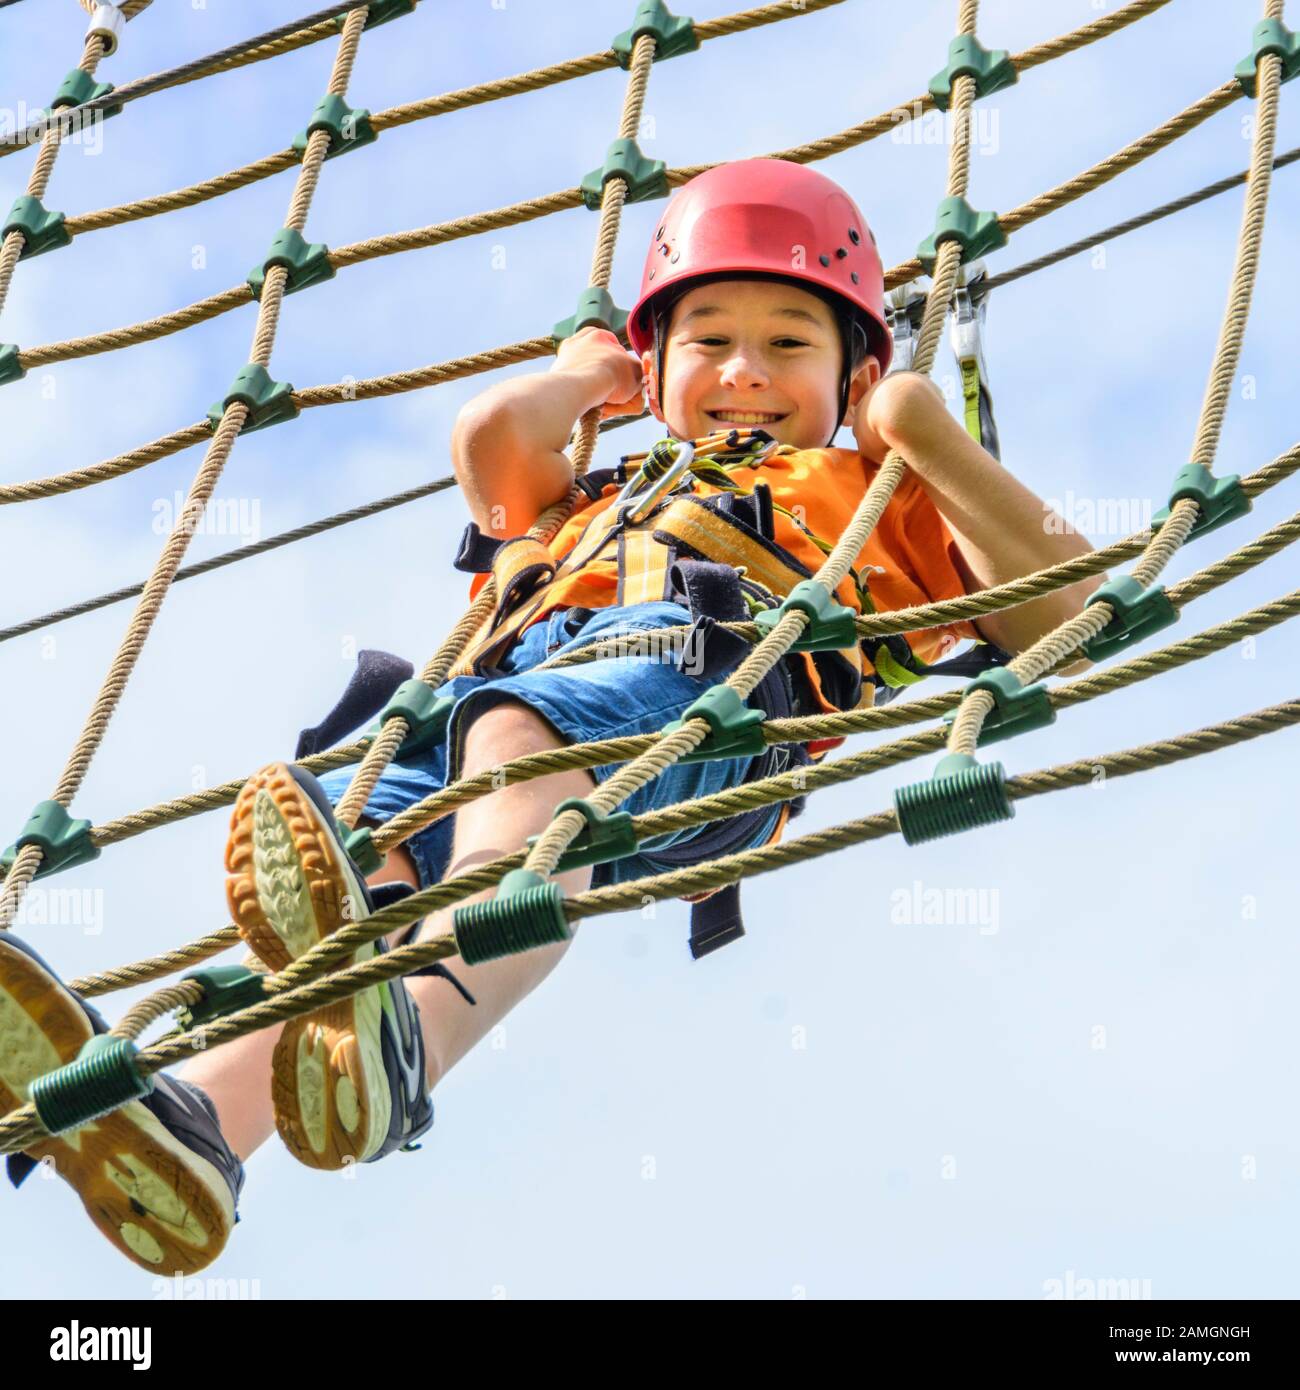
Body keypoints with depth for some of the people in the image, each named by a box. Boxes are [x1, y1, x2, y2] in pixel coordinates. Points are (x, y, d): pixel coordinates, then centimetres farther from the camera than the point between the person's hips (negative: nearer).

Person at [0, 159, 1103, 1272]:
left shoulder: (868, 495, 39)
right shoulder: (599, 503, 47)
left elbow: (1058, 606, 25)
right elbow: (492, 437, 24)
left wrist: (932, 437, 24)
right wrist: (584, 375, 44)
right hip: (507, 682, 4)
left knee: (520, 733, -40)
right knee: (359, 854, -30)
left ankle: (413, 1033, -69)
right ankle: (192, 1116, -56)